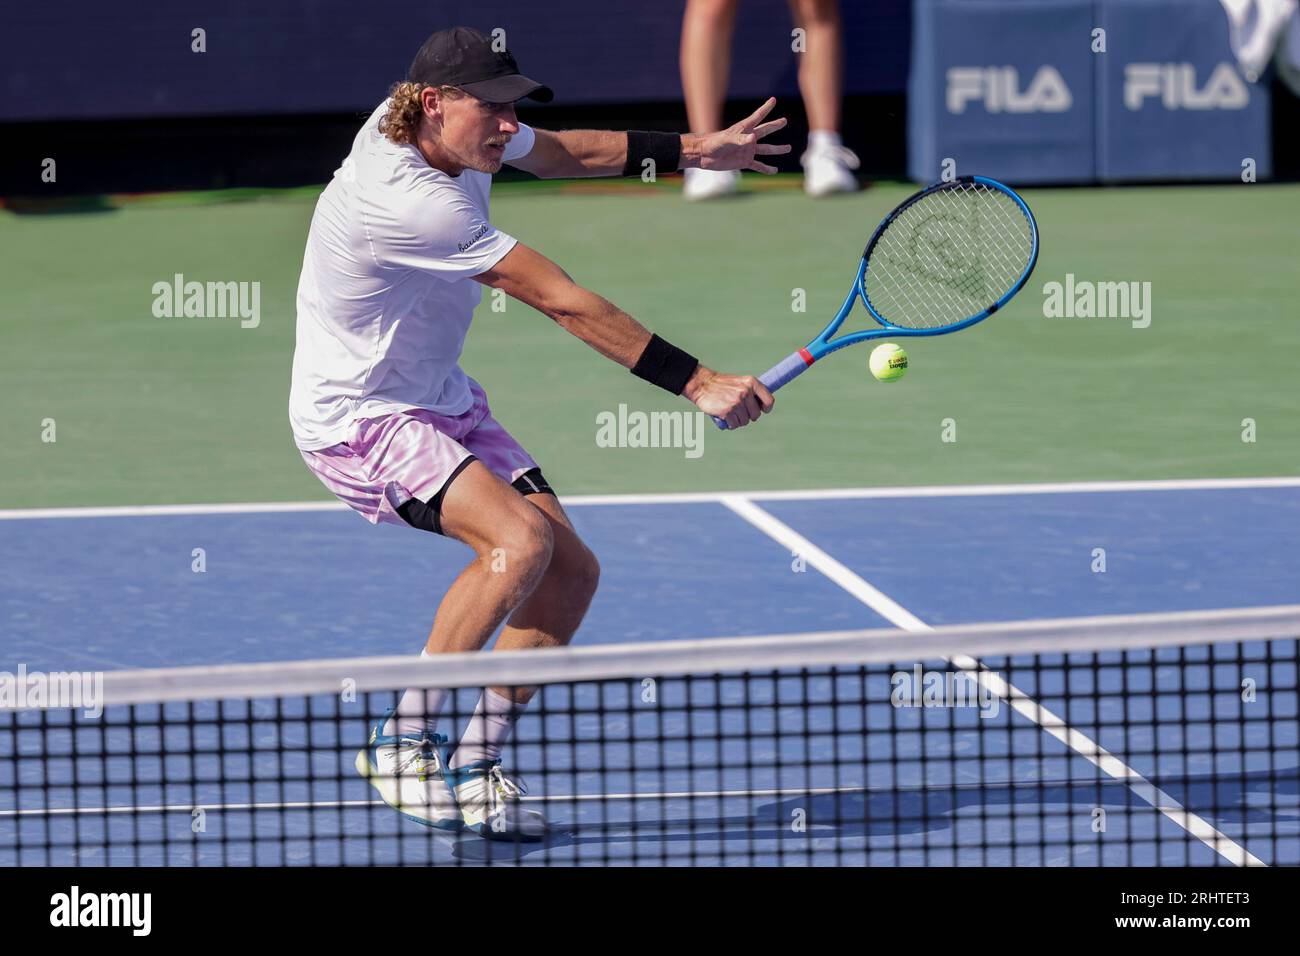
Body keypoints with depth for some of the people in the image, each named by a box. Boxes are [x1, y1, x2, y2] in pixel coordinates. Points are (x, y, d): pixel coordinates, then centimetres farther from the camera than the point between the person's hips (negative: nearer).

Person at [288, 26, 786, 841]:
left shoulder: (458, 131, -3)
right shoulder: (411, 203, -31)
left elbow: (555, 152, 21)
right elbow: (563, 303, -31)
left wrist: (690, 151, 17)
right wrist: (696, 382, -28)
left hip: (440, 400, 10)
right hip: (357, 416, -10)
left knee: (572, 571, -1)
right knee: (520, 540, -29)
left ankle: (473, 768, 9)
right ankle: (401, 743, -16)